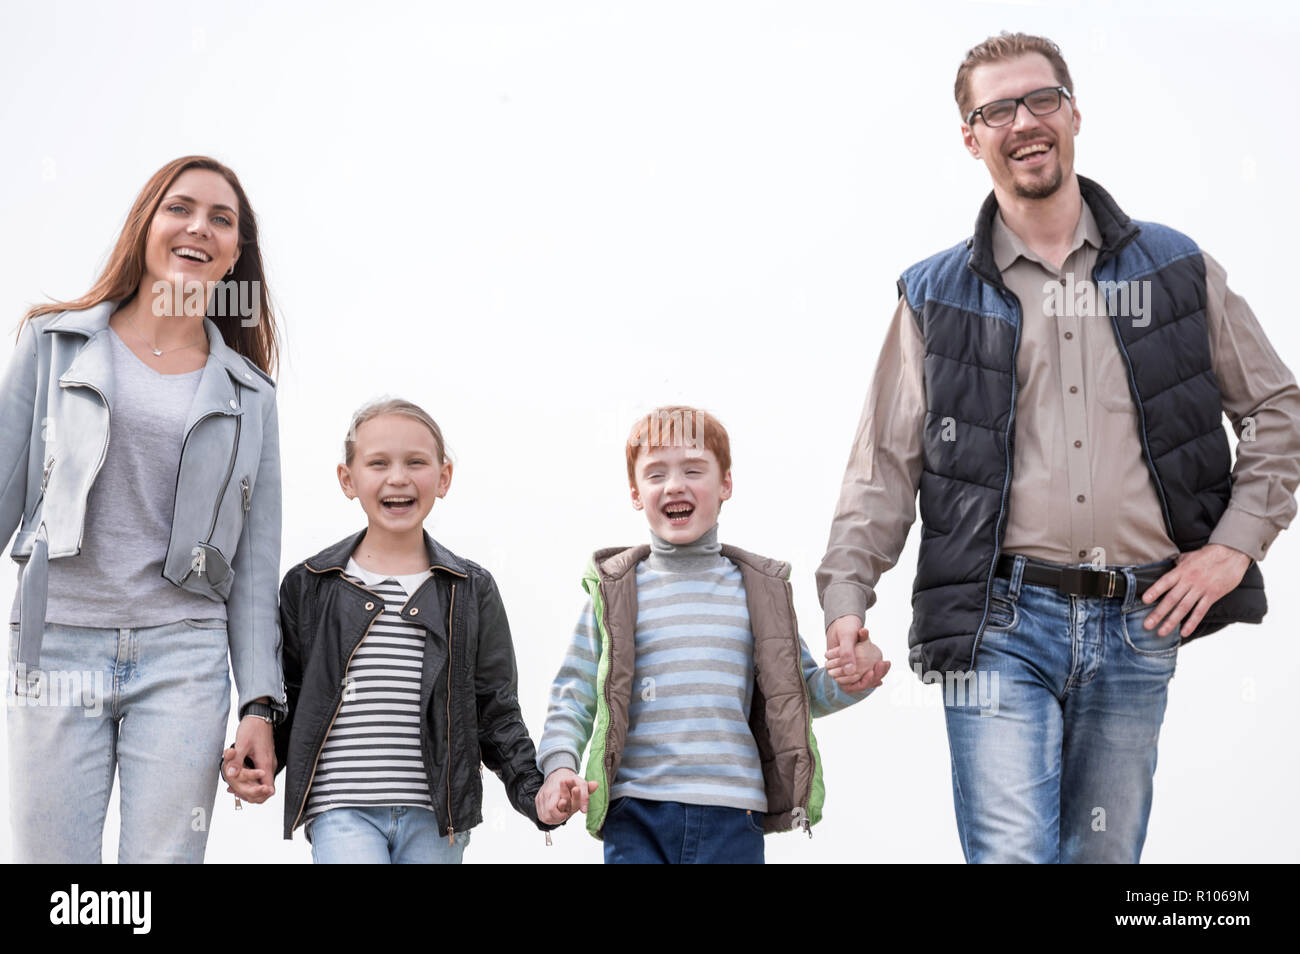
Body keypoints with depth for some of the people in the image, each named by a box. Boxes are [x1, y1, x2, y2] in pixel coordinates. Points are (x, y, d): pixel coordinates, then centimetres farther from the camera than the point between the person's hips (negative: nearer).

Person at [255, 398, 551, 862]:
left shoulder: (472, 590, 8)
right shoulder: (307, 586, 7)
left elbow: (496, 712, 9)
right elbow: (285, 700, 10)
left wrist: (534, 792, -3)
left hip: (435, 818, 2)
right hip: (342, 812, -1)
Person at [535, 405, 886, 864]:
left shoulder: (760, 591, 10)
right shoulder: (614, 591, 5)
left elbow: (800, 690, 16)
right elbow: (573, 696, 6)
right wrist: (559, 766, -10)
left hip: (733, 814, 1)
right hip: (636, 814, -1)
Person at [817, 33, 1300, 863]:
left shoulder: (1178, 269, 9)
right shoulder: (937, 296, 6)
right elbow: (885, 465, 4)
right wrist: (847, 598, -8)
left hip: (1139, 624, 2)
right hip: (1001, 620, -2)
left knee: (1105, 854, 12)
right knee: (1012, 851, -9)